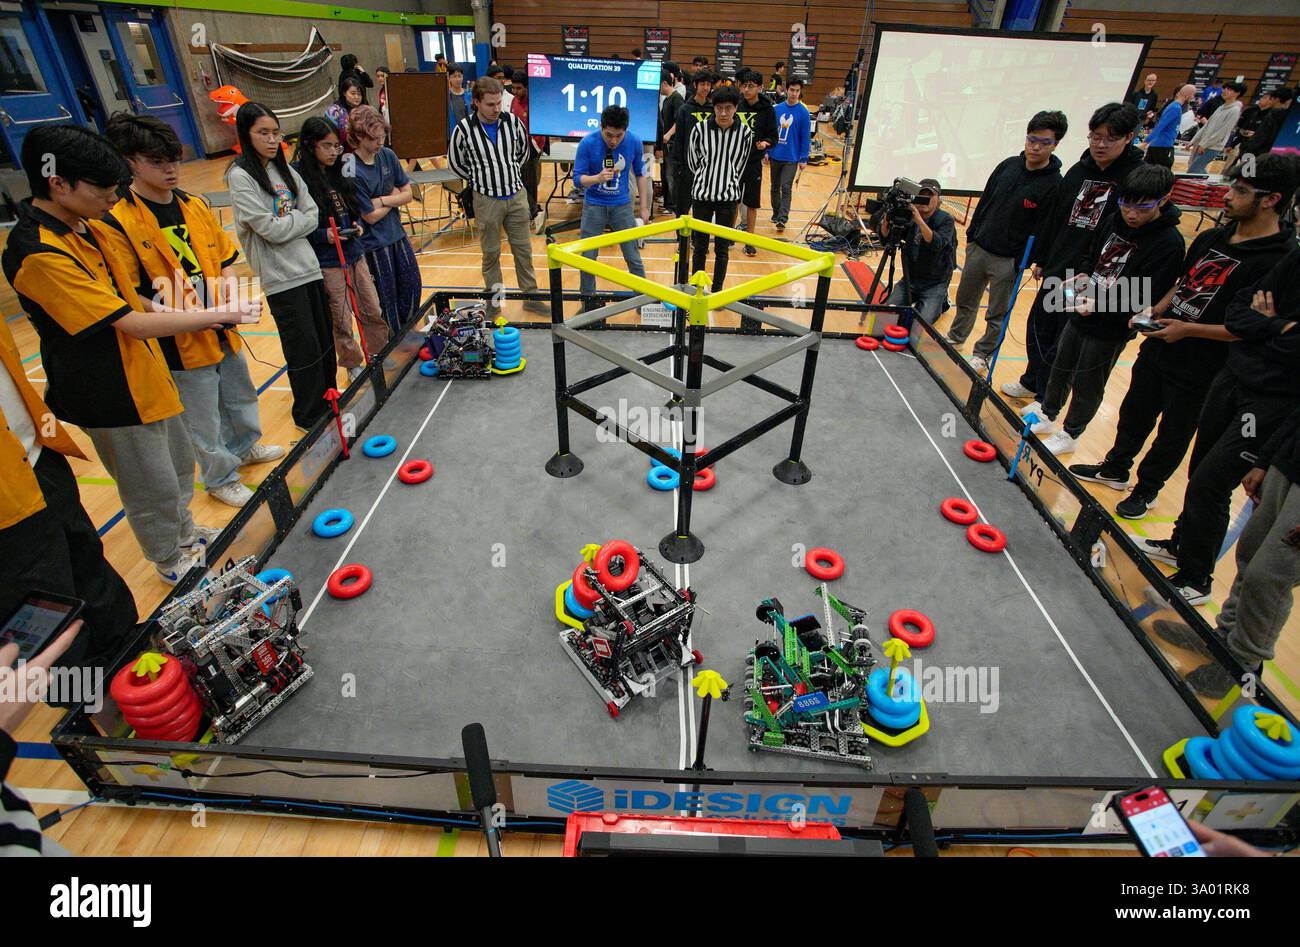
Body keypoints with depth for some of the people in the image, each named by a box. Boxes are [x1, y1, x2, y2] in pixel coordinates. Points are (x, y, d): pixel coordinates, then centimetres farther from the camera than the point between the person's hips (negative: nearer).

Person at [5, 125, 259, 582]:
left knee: (179, 465, 23)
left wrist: (180, 314, -2)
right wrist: (221, 313, -21)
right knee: (154, 491, 7)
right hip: (109, 394, -9)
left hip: (144, 374, 9)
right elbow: (132, 324, -26)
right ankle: (173, 561, 30)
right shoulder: (38, 254, -25)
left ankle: (186, 535, 45)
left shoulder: (86, 227, 3)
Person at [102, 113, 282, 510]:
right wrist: (186, 315, -23)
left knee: (241, 395, 24)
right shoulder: (118, 222, -15)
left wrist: (228, 286, -8)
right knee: (203, 421, 9)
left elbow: (225, 258, 12)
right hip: (181, 344, -6)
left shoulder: (195, 205, 4)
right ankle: (220, 478, 29)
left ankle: (244, 447, 50)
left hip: (223, 330, 6)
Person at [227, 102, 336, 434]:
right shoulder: (240, 176, -9)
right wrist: (296, 219, 0)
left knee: (325, 340, 12)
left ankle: (328, 403, 30)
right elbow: (271, 229, -16)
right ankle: (310, 416, 15)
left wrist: (285, 222, -7)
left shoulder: (284, 169, 11)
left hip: (308, 265, 7)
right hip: (280, 276, -6)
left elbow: (312, 216, 6)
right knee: (305, 348, -2)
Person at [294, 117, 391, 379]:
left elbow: (359, 207, 17)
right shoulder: (298, 178, -13)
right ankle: (353, 366, 24)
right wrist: (323, 235, -23)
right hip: (326, 262, -6)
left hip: (354, 253, 6)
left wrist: (358, 225, -2)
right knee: (341, 322, 6)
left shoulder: (340, 173, 5)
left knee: (373, 311, 14)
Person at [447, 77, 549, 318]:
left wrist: (510, 173, 14)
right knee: (491, 252, 7)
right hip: (487, 199, -2)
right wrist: (479, 180, 8)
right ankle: (493, 299, 21)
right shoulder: (464, 130, -11)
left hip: (516, 196, 3)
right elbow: (455, 162, 4)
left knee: (523, 249, 9)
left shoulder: (513, 122, -4)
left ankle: (531, 296, 20)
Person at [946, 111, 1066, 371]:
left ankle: (983, 355, 24)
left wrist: (1022, 263, -16)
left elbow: (1042, 230, -14)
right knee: (965, 301, 19)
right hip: (978, 248, 5)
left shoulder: (1054, 184, -14)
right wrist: (971, 235, 13)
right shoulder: (1008, 165, 2)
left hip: (1008, 260, -5)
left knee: (997, 315, 8)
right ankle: (956, 338, 40)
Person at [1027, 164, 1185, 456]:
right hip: (1080, 314, 6)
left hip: (1111, 330, -6)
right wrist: (1082, 276, -4)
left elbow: (1142, 297, -24)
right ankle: (1047, 415, 41)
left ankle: (1070, 434, 26)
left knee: (1086, 385, 8)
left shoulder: (1169, 244, -20)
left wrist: (1098, 304, -36)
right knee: (1060, 370, 20)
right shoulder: (1116, 222, 0)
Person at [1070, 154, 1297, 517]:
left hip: (1199, 373, -7)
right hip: (1158, 350, 7)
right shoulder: (1211, 237, 4)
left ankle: (1146, 491, 30)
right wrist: (1156, 311, 0)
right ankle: (1115, 469, 41)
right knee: (1134, 415, 21)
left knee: (1173, 436, 11)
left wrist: (1188, 329, -22)